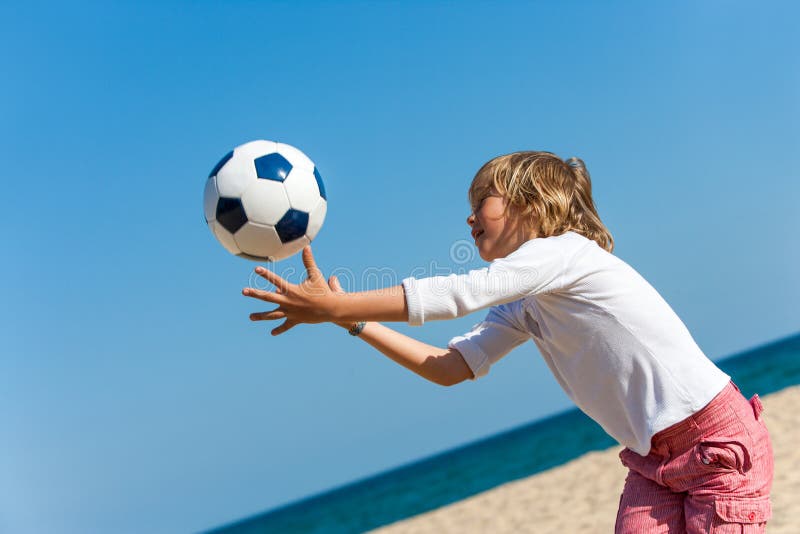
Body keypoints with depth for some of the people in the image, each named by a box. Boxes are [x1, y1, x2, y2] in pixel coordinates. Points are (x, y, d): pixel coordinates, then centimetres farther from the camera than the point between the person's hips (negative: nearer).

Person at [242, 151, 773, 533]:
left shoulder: (567, 250, -16)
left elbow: (454, 294, -23)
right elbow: (452, 365, 4)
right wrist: (352, 321, -2)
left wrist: (333, 306, -21)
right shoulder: (524, 309, 10)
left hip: (720, 441, -8)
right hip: (654, 460, 8)